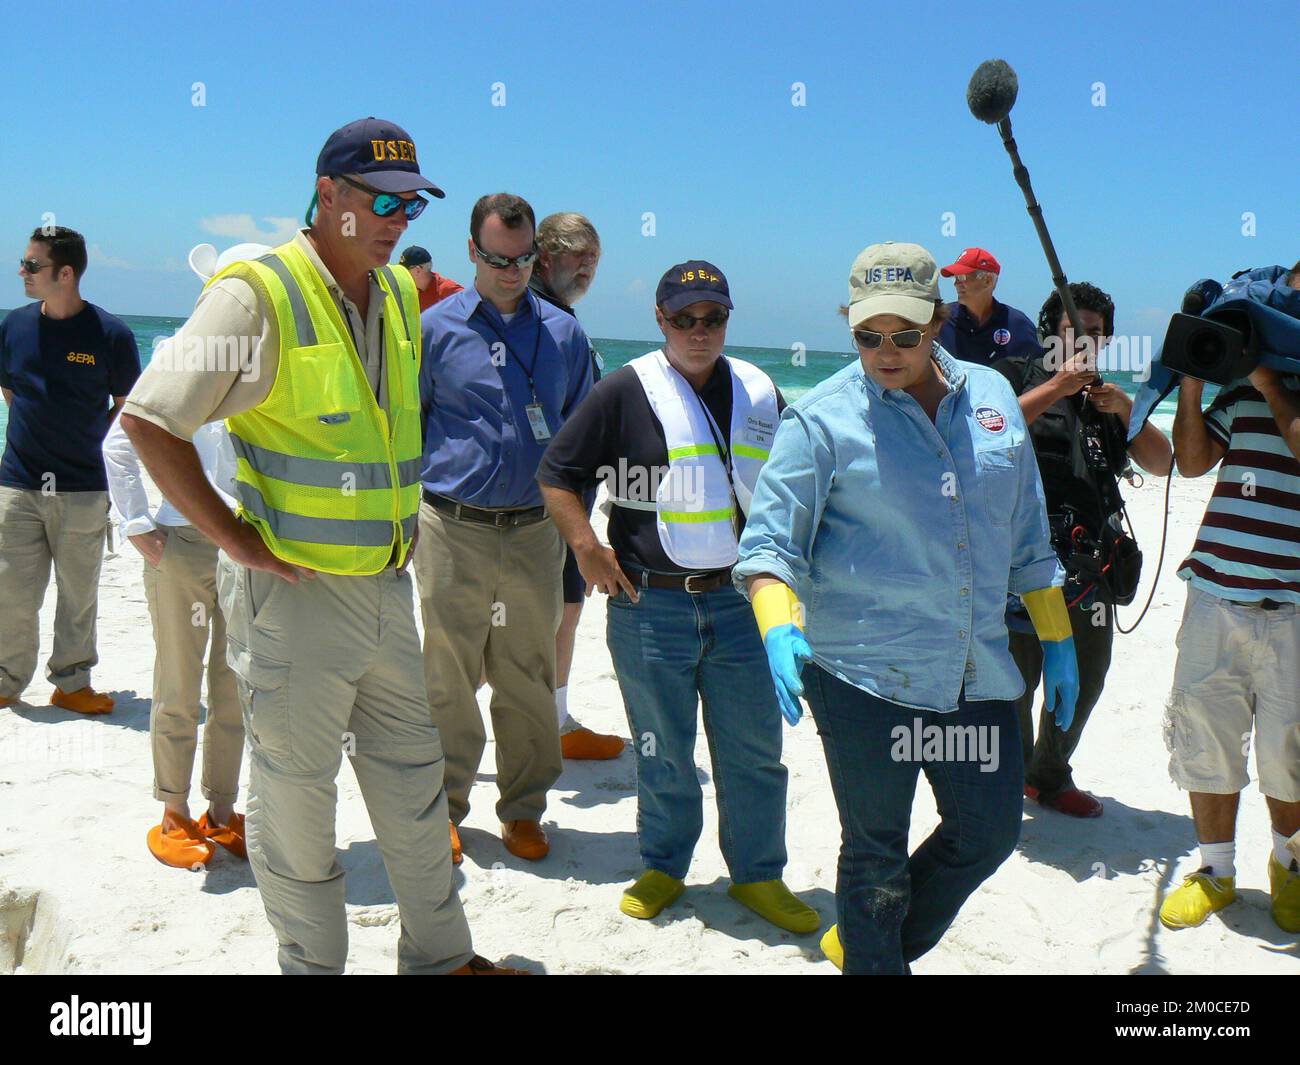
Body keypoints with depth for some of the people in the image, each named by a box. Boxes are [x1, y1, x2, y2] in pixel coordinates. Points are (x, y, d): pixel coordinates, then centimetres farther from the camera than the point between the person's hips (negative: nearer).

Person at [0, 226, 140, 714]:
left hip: (83, 489, -2)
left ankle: (71, 682, 21)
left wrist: (89, 445, -1)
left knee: (78, 594, 8)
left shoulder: (111, 333, -6)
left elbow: (128, 406, 4)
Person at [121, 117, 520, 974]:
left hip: (387, 584, 7)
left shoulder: (400, 294, 10)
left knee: (414, 780, 16)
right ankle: (313, 963, 26)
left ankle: (440, 955, 31)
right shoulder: (258, 293, -13)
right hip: (293, 592, -7)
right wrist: (236, 537, -16)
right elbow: (148, 420, -16)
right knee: (295, 797, 8)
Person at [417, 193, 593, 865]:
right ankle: (445, 809, 20)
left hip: (534, 532, 2)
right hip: (453, 531, -1)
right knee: (448, 676, 5)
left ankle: (523, 810, 21)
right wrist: (407, 517, 1)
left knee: (528, 678, 8)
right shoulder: (435, 329, 3)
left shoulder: (563, 332, 9)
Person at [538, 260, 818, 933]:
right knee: (662, 755, 11)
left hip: (741, 602, 3)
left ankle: (758, 876, 26)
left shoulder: (758, 391, 8)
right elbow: (556, 474, 1)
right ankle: (662, 868, 30)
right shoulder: (625, 391, -3)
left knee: (754, 752, 9)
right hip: (649, 607, -2)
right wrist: (587, 547, -9)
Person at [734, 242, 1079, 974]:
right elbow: (771, 539, -9)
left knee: (990, 833, 15)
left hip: (979, 673, 5)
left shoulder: (993, 398, 7)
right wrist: (780, 628, -27)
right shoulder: (823, 418, -7)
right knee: (876, 851, 8)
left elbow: (1028, 536, 15)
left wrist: (1057, 639, 16)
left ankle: (869, 942, 38)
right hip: (864, 674, -5)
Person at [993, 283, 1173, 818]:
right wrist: (1056, 386, -17)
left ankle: (1049, 776, 30)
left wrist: (1125, 407, -4)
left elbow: (1161, 463, 10)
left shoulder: (1107, 398, 20)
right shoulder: (1016, 376, 4)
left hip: (1090, 564, 6)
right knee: (1015, 677, -5)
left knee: (1085, 676, 13)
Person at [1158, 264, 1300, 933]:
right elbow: (1193, 461, 8)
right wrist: (1191, 381, 0)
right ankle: (1215, 870, 25)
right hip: (1216, 595, 3)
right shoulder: (1242, 386, 10)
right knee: (1204, 734, 8)